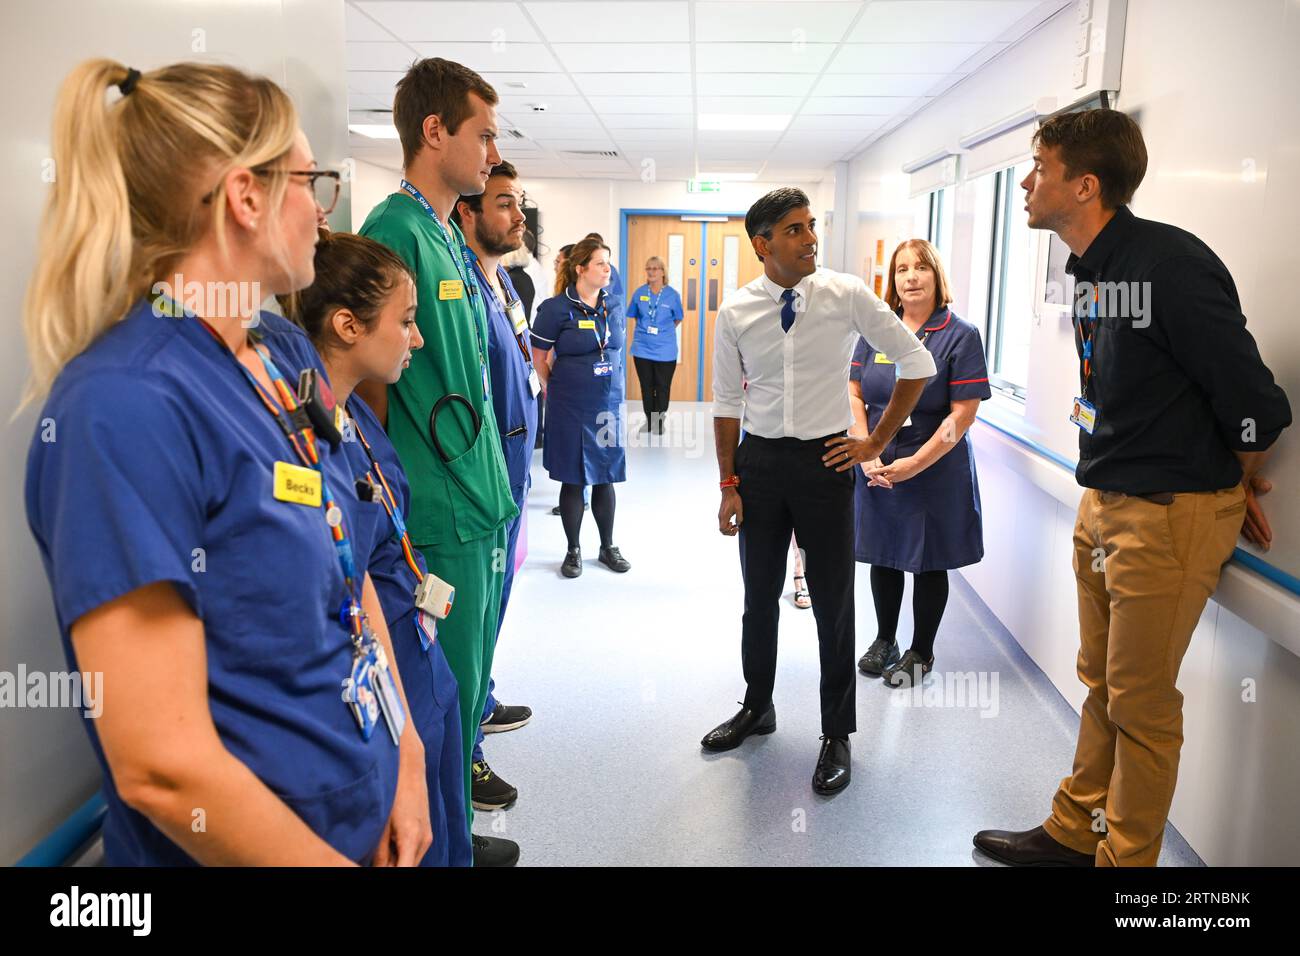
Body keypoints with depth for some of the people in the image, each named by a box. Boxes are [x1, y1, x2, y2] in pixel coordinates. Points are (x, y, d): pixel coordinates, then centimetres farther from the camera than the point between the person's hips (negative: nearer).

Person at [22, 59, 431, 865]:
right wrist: (343, 859, -13)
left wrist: (407, 757, -2)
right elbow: (163, 767, -25)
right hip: (270, 843, -7)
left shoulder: (292, 365, 1)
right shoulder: (124, 408, -24)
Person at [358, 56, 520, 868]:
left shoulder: (451, 237, 14)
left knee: (466, 684, 19)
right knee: (446, 698, 3)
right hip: (439, 521, -9)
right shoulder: (396, 232, -14)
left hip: (477, 505, 10)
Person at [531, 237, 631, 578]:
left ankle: (608, 547, 25)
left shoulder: (613, 306, 6)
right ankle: (573, 550, 19)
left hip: (609, 404, 4)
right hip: (570, 407, -4)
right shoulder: (557, 308, -10)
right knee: (573, 480, 5)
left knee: (605, 478, 12)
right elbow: (539, 356, -3)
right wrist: (555, 387, 8)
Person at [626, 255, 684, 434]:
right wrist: (644, 330, 9)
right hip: (642, 348, 2)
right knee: (647, 387, 12)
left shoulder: (672, 295, -5)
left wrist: (664, 332, 5)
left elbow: (678, 319, 8)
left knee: (662, 388, 5)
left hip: (665, 350, -2)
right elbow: (633, 316, 13)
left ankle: (659, 422, 18)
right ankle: (649, 421, 24)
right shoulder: (639, 293, -1)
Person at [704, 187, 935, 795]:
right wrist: (729, 484, 0)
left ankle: (837, 734, 23)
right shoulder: (736, 312, -3)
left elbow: (918, 362, -1)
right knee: (759, 597, 15)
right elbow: (727, 403, 3)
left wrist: (877, 441, -2)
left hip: (824, 461, -2)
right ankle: (757, 708, 37)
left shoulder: (847, 296, -8)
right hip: (759, 460, 2)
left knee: (833, 602, 6)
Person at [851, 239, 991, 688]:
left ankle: (921, 652, 26)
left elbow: (963, 413, -13)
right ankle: (884, 641, 34)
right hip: (876, 471, 4)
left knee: (928, 562, 9)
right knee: (882, 556, 15)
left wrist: (915, 463, -19)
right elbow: (854, 394, 2)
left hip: (935, 472, -4)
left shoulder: (960, 336, -9)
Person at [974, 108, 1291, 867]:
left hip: (1169, 514, -8)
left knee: (1139, 702, 5)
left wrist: (1237, 488, 0)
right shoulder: (1091, 271, 7)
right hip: (1103, 503, 9)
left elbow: (1251, 398, -18)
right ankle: (1074, 834, 35)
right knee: (1101, 683, 19)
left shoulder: (1171, 263, -21)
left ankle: (1125, 857, 24)